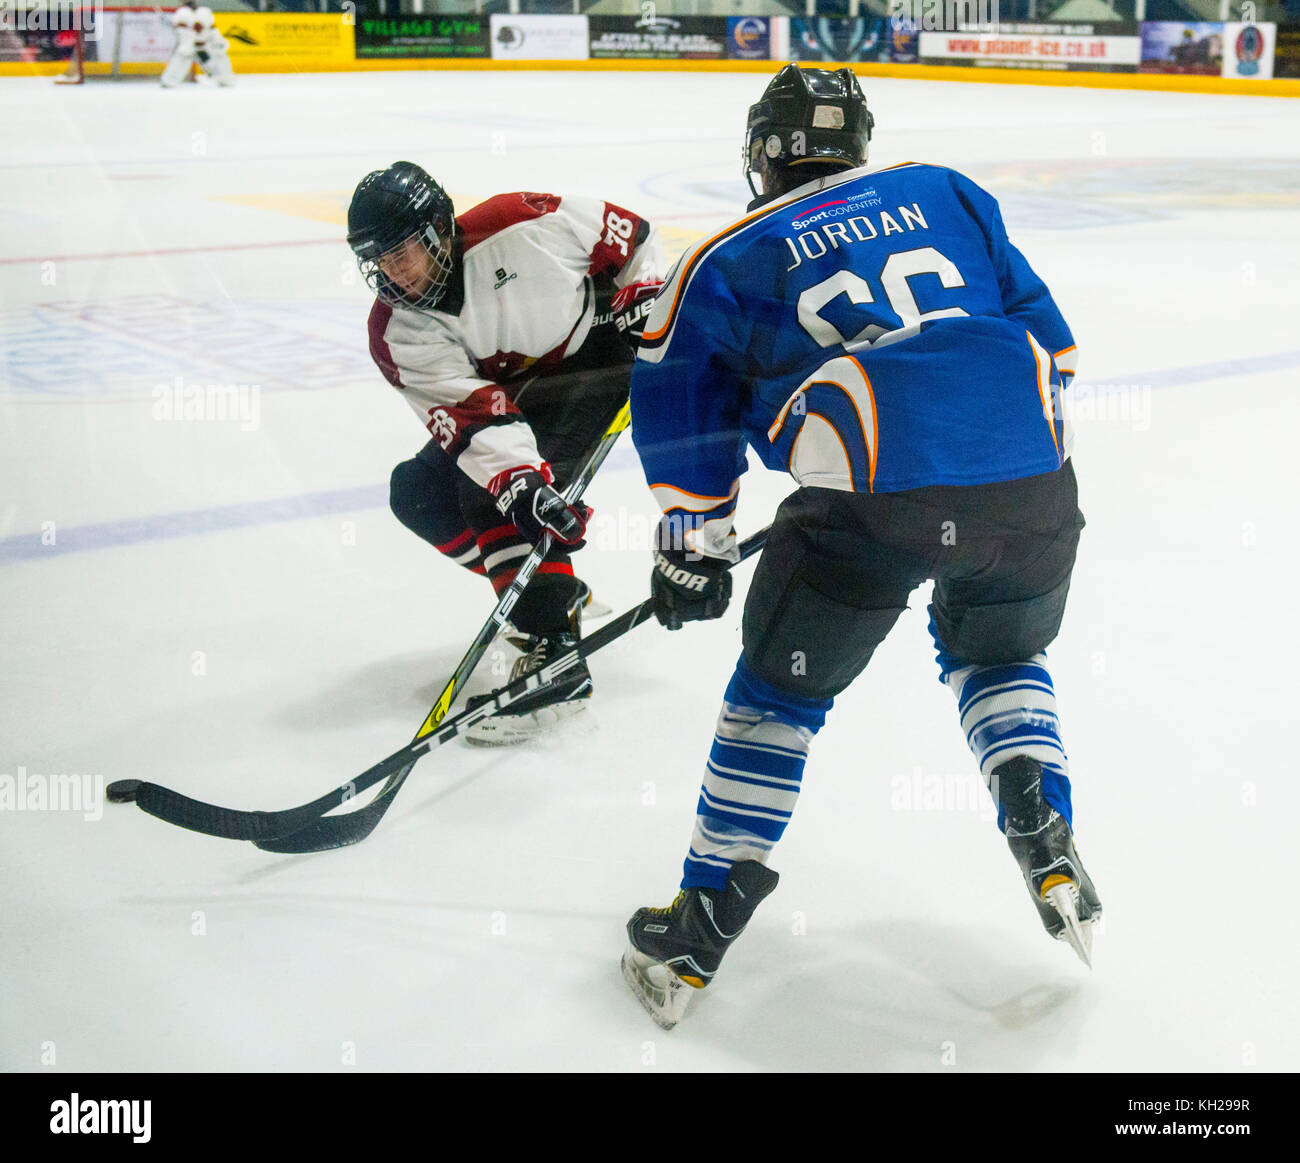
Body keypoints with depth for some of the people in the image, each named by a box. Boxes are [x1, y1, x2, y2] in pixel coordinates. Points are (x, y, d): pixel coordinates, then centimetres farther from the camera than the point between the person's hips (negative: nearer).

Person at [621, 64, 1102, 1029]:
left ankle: (705, 925, 21)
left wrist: (693, 551, 25)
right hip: (1032, 484, 3)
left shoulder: (730, 259, 17)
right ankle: (1047, 843, 17)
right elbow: (1046, 336, 24)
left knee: (782, 688, 17)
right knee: (998, 652, 32)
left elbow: (685, 403, 16)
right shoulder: (947, 192, 25)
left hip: (875, 497, -3)